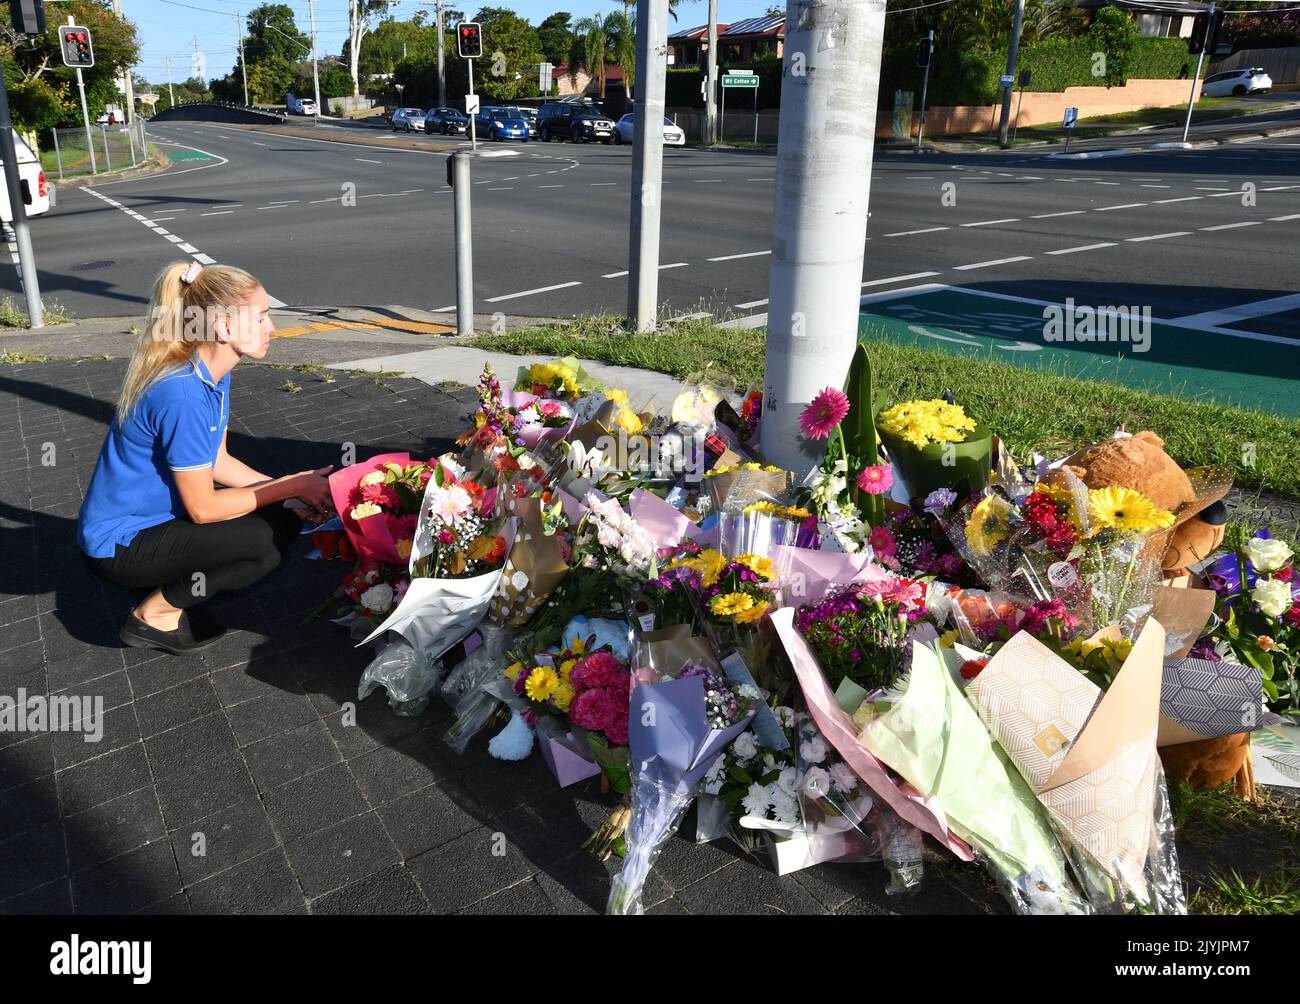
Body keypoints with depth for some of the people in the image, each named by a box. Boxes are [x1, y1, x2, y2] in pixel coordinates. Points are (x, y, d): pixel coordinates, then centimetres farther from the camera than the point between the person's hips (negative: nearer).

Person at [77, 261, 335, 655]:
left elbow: (216, 461, 6)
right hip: (119, 544, -9)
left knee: (286, 516, 3)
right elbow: (203, 508, -24)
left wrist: (291, 489, -4)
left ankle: (168, 585, 11)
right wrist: (291, 486, -16)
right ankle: (155, 615, -2)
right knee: (267, 542, -22)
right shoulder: (183, 394, -30)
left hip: (155, 515, 9)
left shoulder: (213, 374, -2)